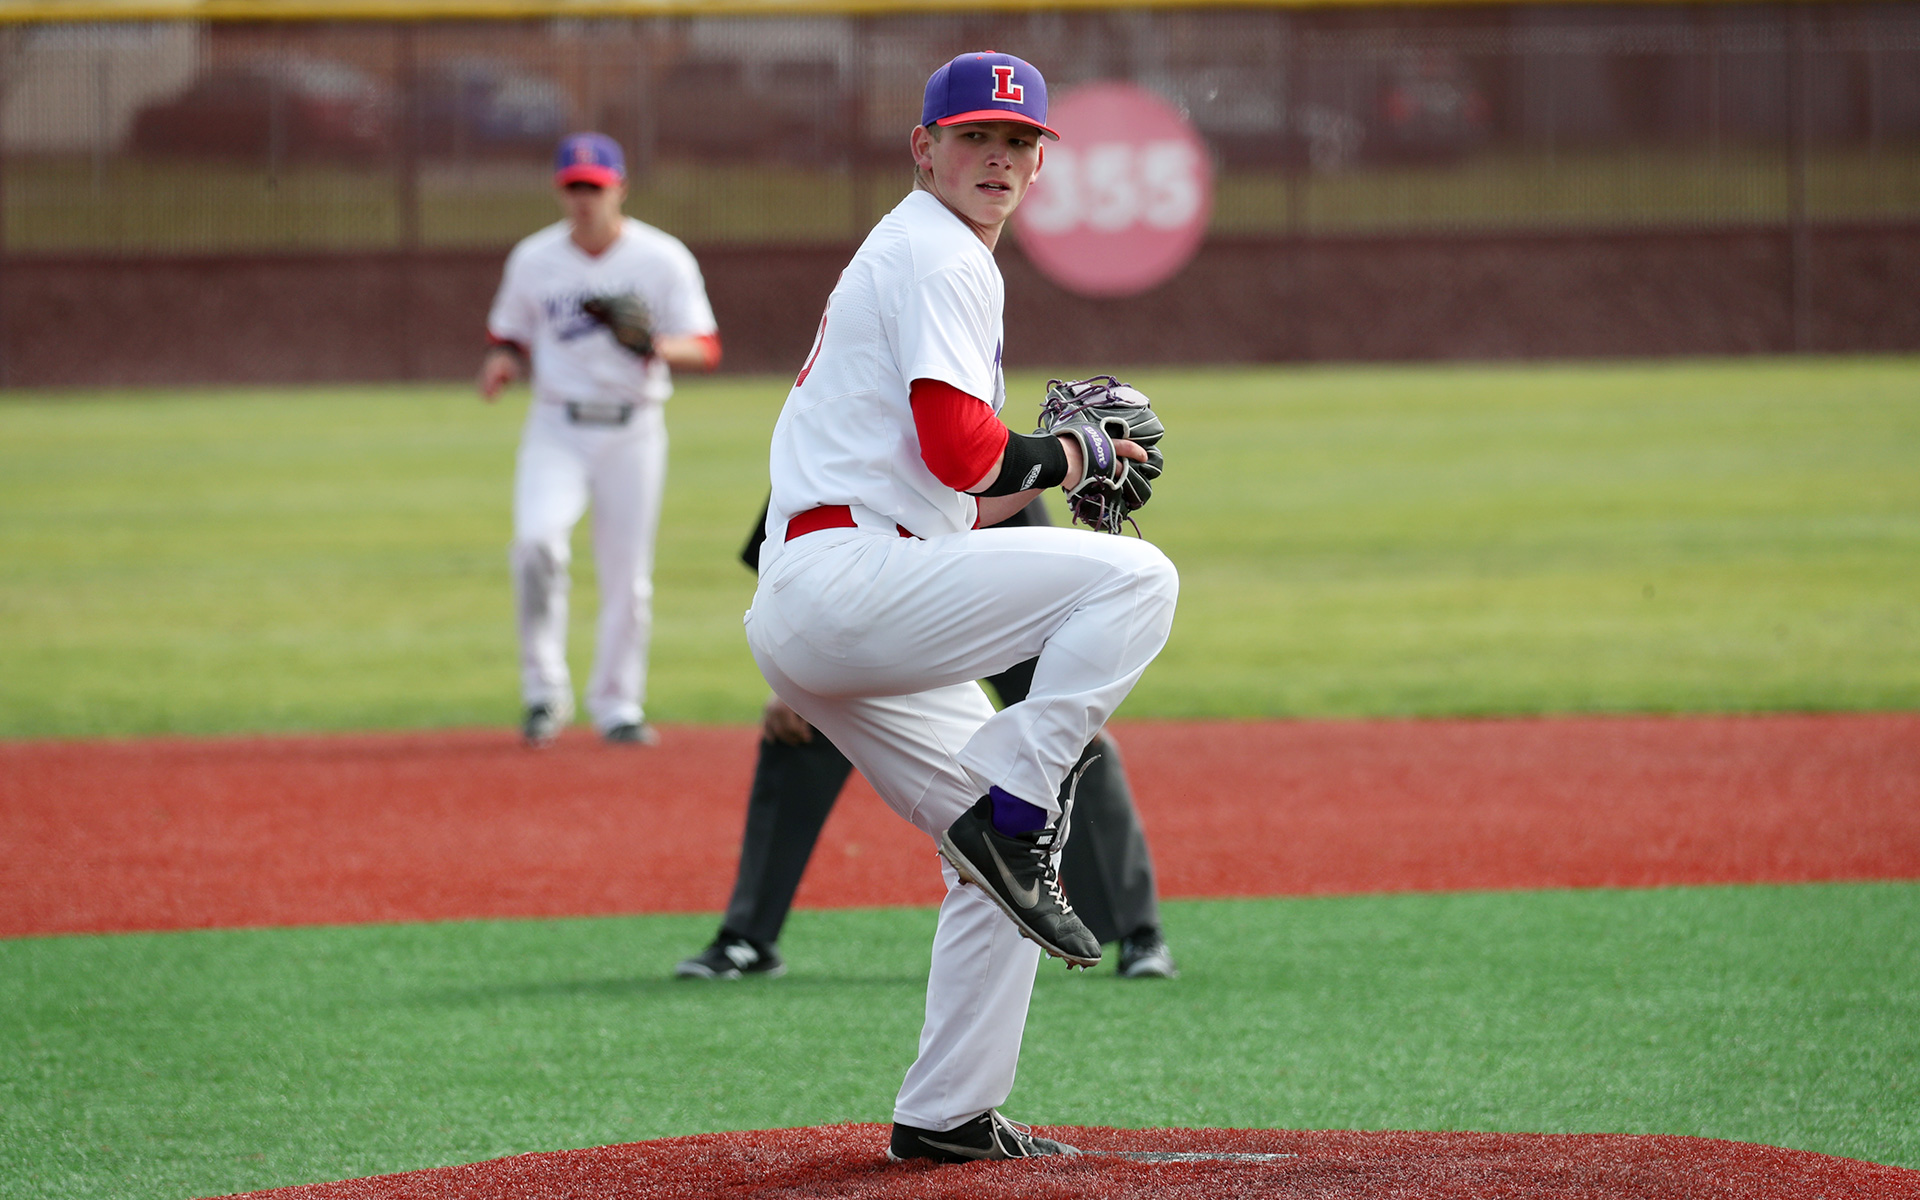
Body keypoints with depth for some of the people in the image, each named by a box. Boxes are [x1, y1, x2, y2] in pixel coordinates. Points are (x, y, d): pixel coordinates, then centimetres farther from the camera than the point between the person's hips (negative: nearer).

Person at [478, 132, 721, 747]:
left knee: (628, 575, 1)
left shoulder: (663, 259, -2)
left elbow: (705, 349, -4)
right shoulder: (533, 259, 4)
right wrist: (504, 362, -8)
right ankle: (544, 690, -11)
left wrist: (653, 345, -25)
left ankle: (617, 703, 18)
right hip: (556, 427, 0)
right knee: (537, 539, -23)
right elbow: (508, 337, 16)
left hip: (632, 432, 0)